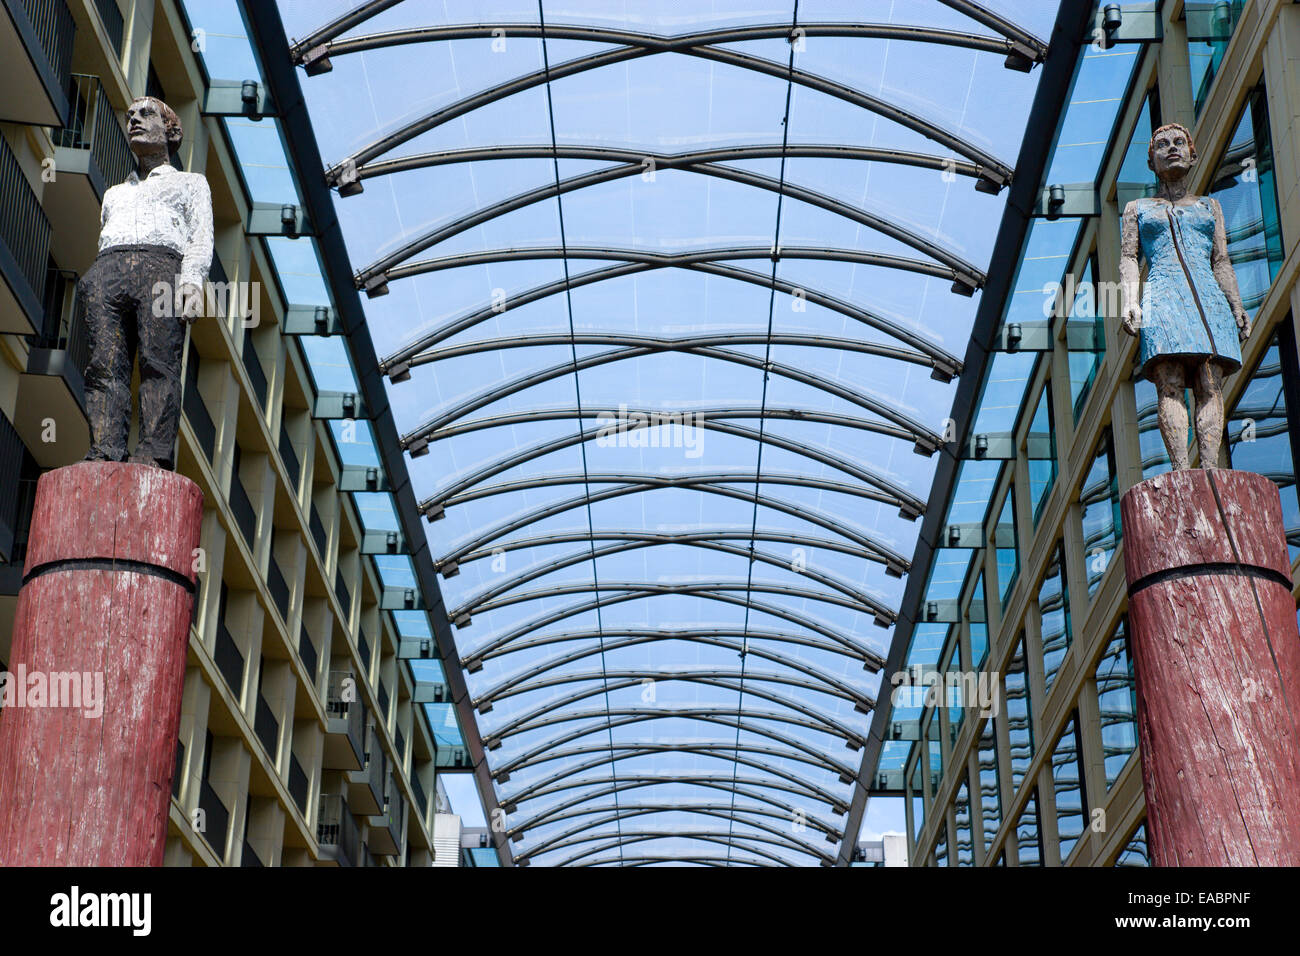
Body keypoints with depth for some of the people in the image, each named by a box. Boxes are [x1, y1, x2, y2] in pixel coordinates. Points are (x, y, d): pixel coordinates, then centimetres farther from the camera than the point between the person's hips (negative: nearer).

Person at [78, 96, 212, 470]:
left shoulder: (191, 183, 27)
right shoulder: (115, 194, 41)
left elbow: (201, 237, 10)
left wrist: (192, 278, -10)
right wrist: (96, 285, 12)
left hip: (161, 265, -4)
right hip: (108, 269, 4)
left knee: (158, 365, -21)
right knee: (105, 366, -16)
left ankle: (152, 460, -33)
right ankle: (104, 457, -29)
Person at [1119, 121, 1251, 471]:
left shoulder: (1209, 206, 27)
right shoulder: (1137, 209, 23)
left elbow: (1221, 262, 19)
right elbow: (1128, 258, 11)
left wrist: (1237, 308, 6)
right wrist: (1130, 301, -6)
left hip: (1209, 300, 2)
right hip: (1162, 298, -2)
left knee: (1210, 383, -16)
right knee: (1170, 384, -19)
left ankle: (1211, 469, -27)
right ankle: (1180, 471, -29)